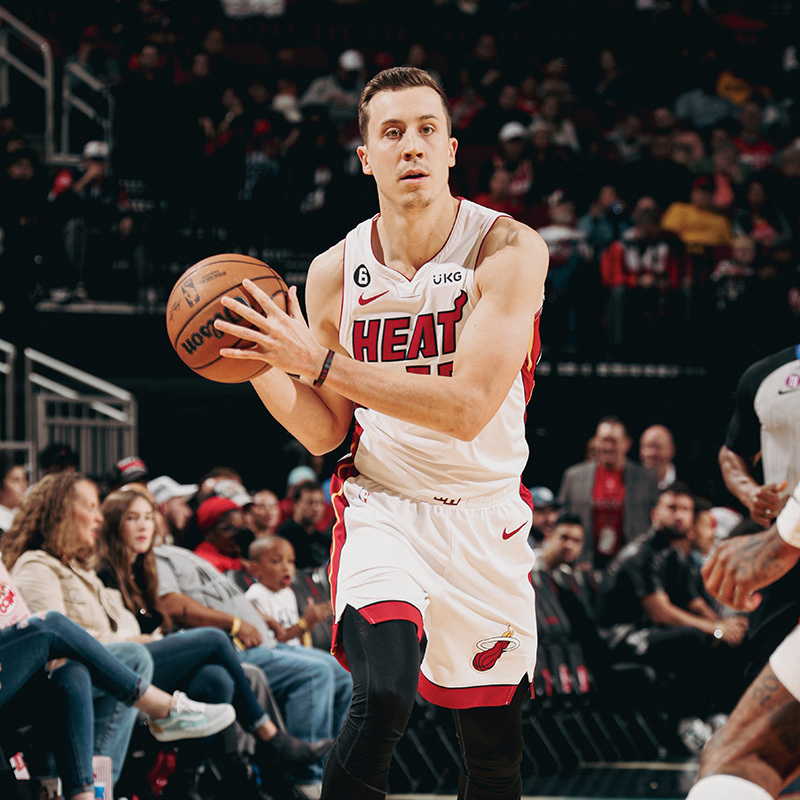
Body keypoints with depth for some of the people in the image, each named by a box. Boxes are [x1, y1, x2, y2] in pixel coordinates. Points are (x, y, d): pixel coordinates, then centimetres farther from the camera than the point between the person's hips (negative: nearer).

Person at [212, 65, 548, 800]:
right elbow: (324, 434, 4)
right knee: (382, 699, -26)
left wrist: (319, 360, -28)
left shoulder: (508, 249, -14)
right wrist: (258, 366, -15)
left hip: (487, 515, 0)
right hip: (383, 505, 0)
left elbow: (469, 407, -25)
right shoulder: (335, 272, -3)